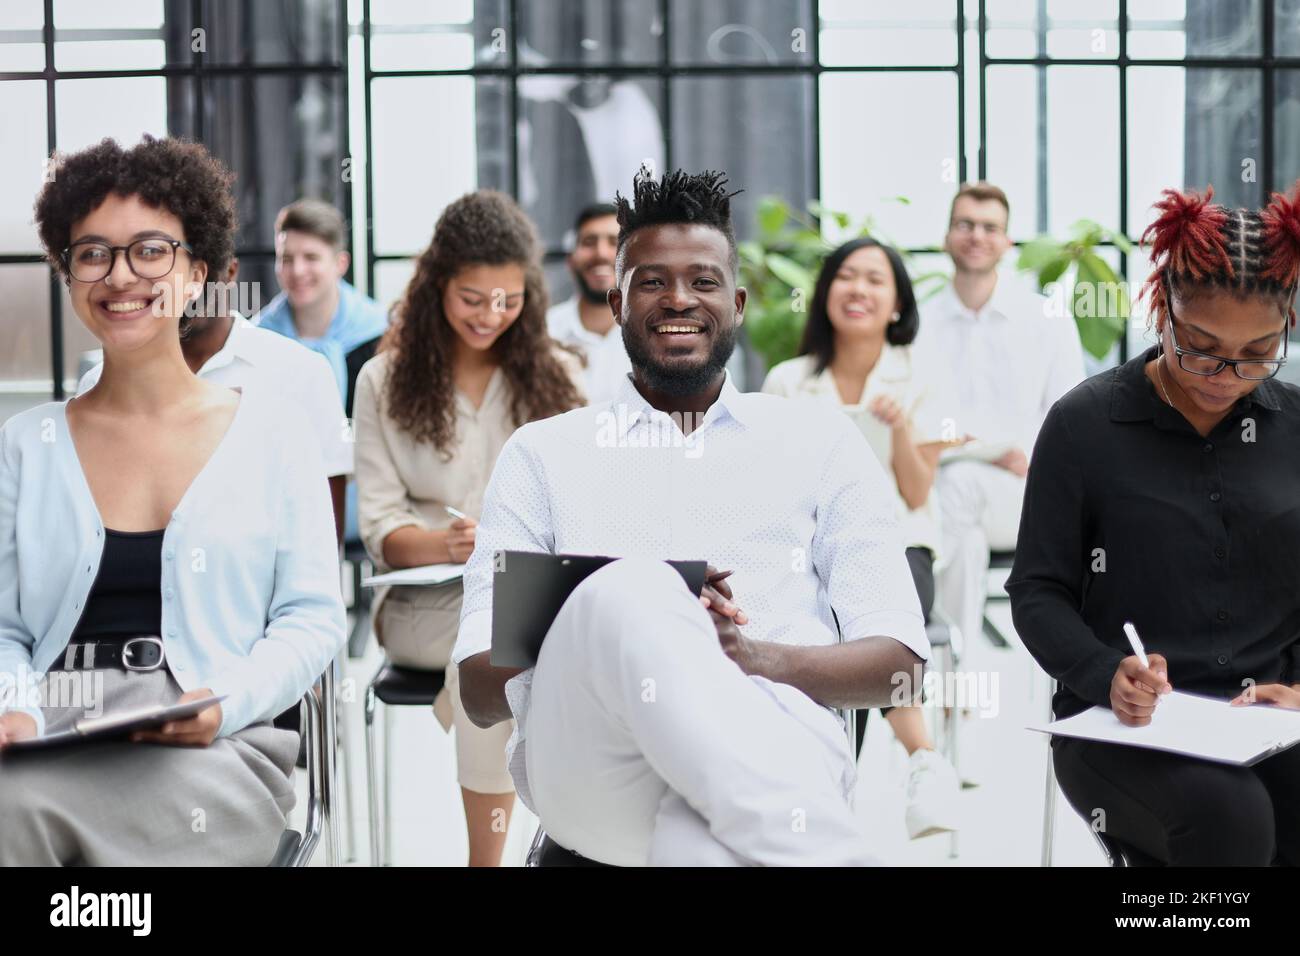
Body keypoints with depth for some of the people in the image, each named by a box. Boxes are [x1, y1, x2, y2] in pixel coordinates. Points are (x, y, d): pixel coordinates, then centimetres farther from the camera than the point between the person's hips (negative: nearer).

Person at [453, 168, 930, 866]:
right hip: (585, 774, 3)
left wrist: (756, 658, -10)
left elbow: (897, 664, 13)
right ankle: (826, 855, -35)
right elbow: (480, 693, 13)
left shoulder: (820, 440, 23)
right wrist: (622, 632, -9)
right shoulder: (540, 454, 22)